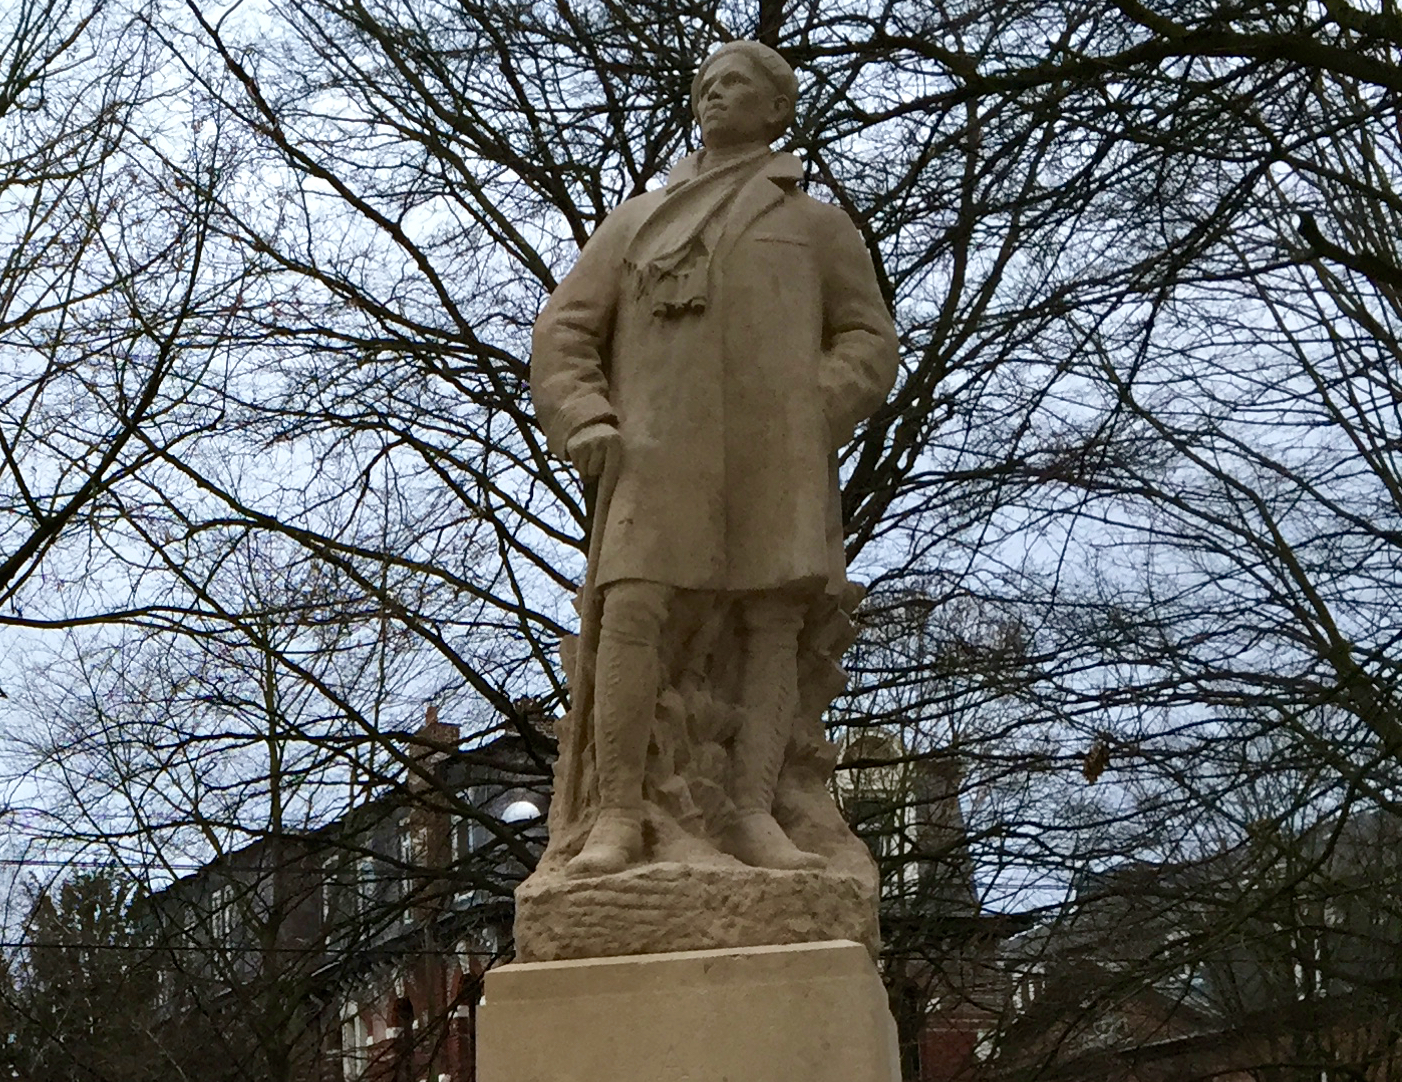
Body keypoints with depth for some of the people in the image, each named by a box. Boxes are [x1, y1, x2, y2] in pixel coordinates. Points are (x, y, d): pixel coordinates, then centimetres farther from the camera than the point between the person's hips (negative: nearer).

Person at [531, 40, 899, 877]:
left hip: (774, 459, 0)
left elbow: (869, 343, 12)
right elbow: (565, 330, 16)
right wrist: (585, 422, -3)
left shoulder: (817, 225, 18)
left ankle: (755, 815, -13)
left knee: (774, 625, -11)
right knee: (633, 610, -18)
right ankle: (620, 817, -19)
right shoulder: (638, 222, 22)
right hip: (661, 455, 0)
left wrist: (811, 419, -8)